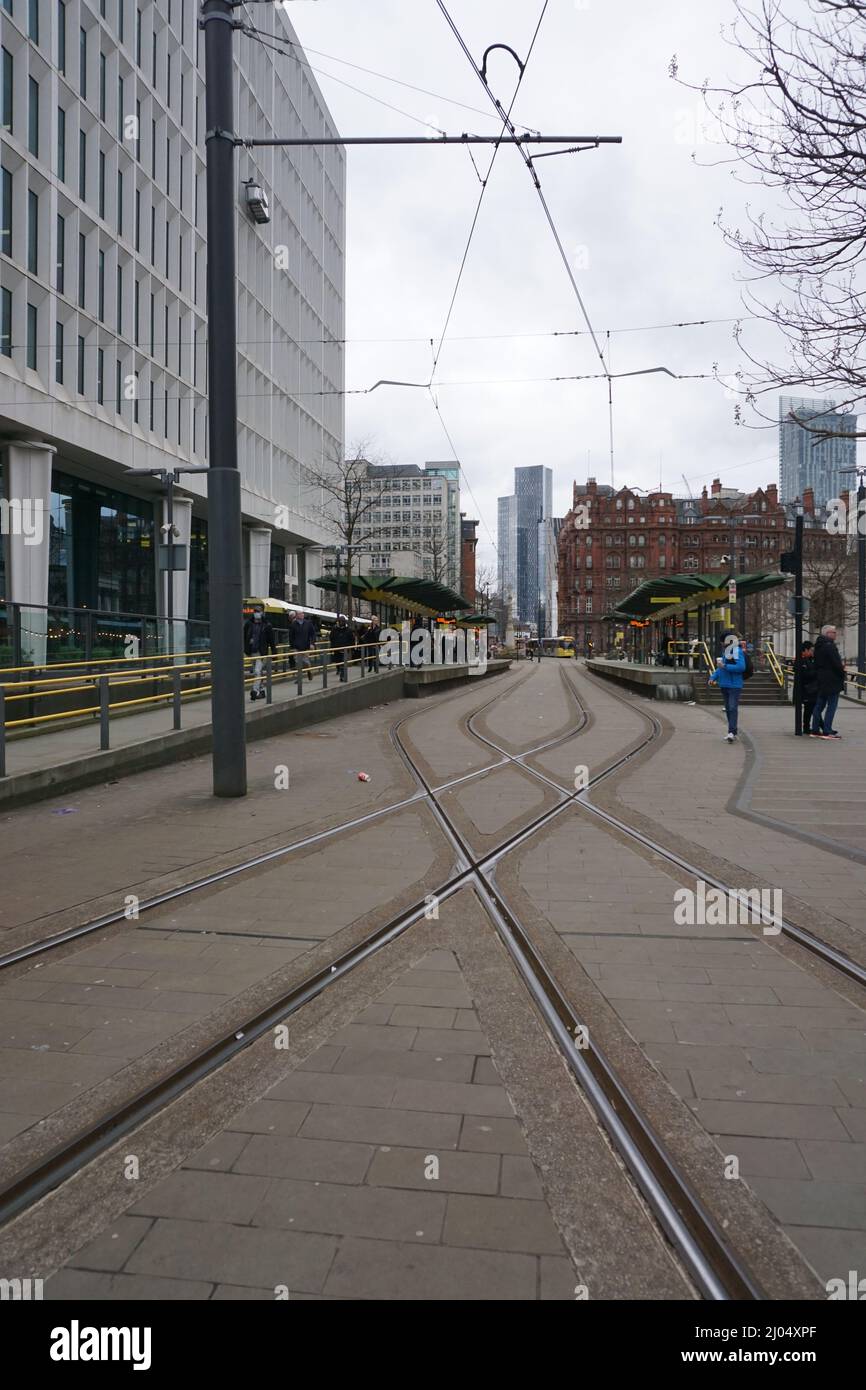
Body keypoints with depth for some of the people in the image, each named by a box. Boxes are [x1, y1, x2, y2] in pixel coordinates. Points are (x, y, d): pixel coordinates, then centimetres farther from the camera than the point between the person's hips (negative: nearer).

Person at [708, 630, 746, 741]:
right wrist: (713, 677, 7)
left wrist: (725, 666, -20)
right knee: (728, 709, 12)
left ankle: (731, 732, -17)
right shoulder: (725, 652, 11)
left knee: (733, 708, -13)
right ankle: (732, 732, 20)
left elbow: (741, 667, -24)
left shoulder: (738, 652, -13)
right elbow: (720, 667, 19)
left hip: (735, 685, -8)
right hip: (724, 685, 8)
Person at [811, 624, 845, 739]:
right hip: (832, 681, -9)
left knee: (819, 705, 12)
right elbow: (837, 663, -18)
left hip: (820, 680, 9)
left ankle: (815, 730, 16)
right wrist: (842, 673, -5)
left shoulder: (818, 646, 14)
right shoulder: (830, 645, -16)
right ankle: (827, 731, -8)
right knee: (831, 706, -6)